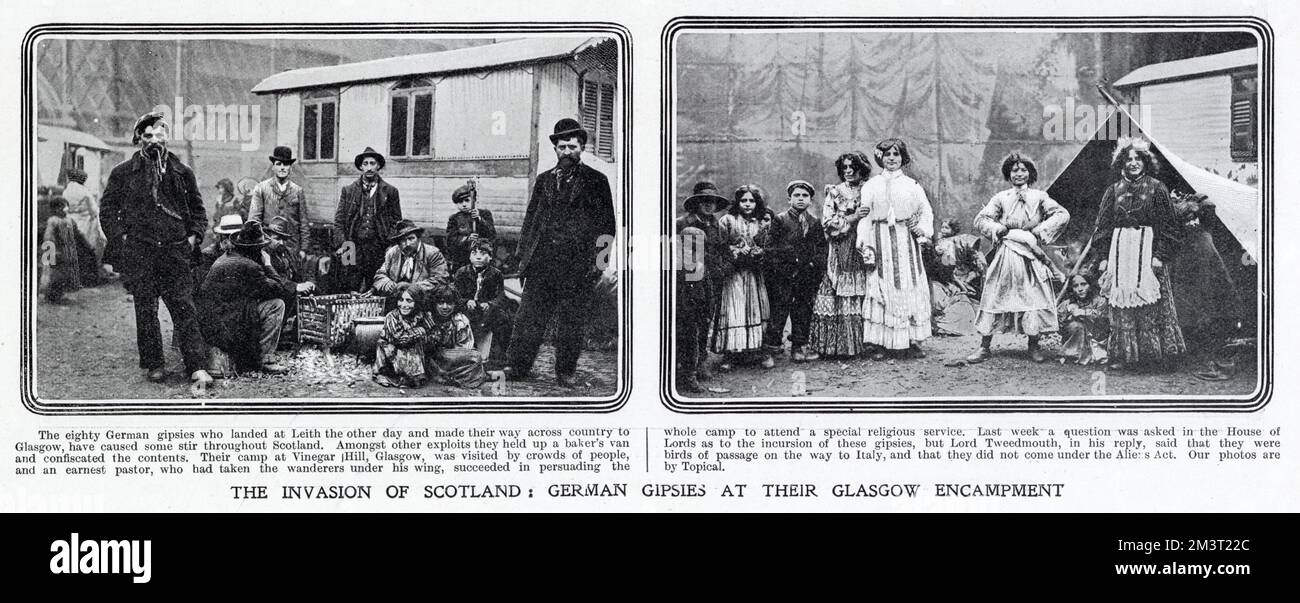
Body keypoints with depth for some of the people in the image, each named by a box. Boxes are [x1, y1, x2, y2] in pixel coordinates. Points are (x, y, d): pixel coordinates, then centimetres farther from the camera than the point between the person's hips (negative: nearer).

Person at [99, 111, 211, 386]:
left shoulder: (182, 173, 11)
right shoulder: (123, 173, 6)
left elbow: (197, 209, 19)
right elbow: (107, 211, 10)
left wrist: (193, 237, 5)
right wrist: (122, 239, -1)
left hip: (176, 252, 1)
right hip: (139, 252, -1)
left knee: (184, 308, -4)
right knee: (146, 310, 3)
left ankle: (196, 367, -7)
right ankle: (153, 365, 13)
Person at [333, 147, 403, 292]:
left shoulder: (390, 192, 9)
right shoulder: (348, 191, 12)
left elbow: (396, 221, 9)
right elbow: (339, 221, 10)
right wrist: (341, 244, -3)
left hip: (379, 248, -1)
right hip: (354, 247, 1)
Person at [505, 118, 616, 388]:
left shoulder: (596, 181, 6)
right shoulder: (544, 180, 16)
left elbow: (607, 224, 3)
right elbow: (530, 220, 18)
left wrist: (603, 263, -6)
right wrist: (524, 254, 9)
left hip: (577, 264, -3)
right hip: (542, 262, 3)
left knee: (571, 321, 2)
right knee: (528, 317, 1)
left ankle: (566, 371, 13)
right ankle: (517, 366, 8)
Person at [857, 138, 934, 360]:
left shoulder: (912, 186, 12)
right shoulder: (871, 186, 8)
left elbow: (926, 211, 11)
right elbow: (865, 215, 0)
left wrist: (924, 231, -7)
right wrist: (863, 240, -12)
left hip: (905, 240, 2)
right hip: (881, 240, -2)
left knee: (910, 288, -1)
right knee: (881, 289, -5)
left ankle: (912, 341, 3)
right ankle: (877, 343, -4)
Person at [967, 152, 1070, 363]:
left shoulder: (1039, 197, 6)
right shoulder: (1001, 198, 7)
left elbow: (1063, 215, -2)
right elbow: (980, 220, 2)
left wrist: (1040, 231, -9)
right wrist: (999, 229, -11)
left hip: (1032, 255, 0)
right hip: (1006, 256, 0)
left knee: (1034, 298, -1)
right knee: (995, 297, -1)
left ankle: (1034, 346, 11)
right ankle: (984, 347, 3)